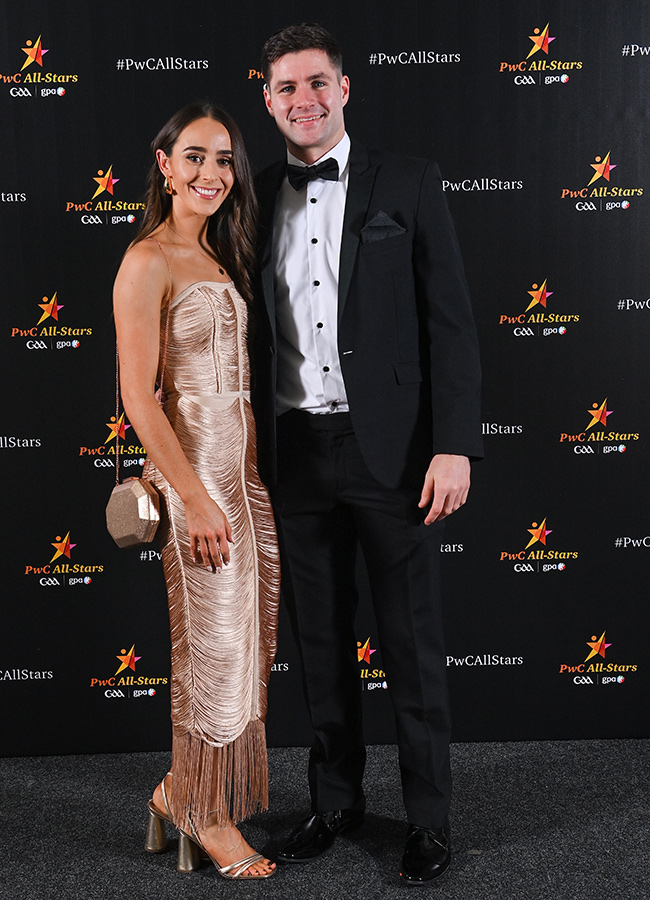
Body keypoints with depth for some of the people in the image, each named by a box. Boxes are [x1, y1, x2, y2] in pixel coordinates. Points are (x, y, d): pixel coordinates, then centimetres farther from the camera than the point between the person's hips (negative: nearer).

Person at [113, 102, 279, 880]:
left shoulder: (220, 256, 14)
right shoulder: (148, 262, -11)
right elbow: (138, 397, -16)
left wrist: (249, 473, 14)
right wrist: (196, 499, -18)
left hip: (242, 462, 8)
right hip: (192, 465, -8)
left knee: (250, 633, 12)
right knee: (212, 645, 2)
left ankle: (183, 789, 29)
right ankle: (202, 813, 22)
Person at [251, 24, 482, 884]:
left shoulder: (408, 183, 0)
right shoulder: (257, 198, 9)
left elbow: (451, 322, -4)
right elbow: (248, 330, 10)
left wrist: (454, 445, -12)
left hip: (389, 448, -3)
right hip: (295, 452, 4)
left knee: (411, 640, 5)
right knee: (321, 637, 14)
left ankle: (429, 816, 22)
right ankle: (336, 798, 31)